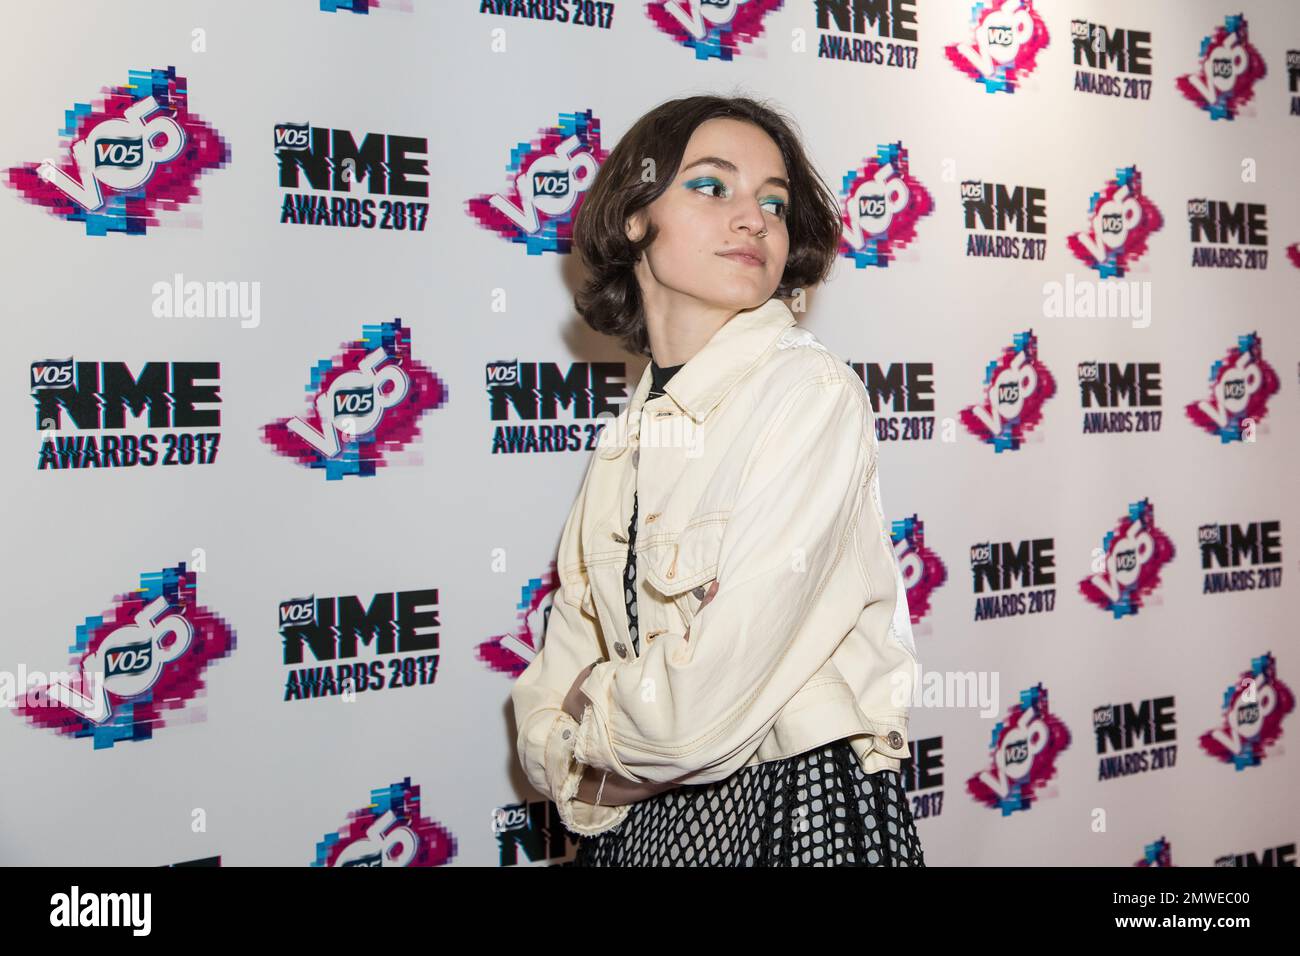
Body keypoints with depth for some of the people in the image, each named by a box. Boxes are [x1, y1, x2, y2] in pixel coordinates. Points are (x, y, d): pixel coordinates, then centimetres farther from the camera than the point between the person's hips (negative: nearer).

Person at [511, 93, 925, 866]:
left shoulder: (811, 391, -16)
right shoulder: (634, 430, 4)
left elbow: (704, 711, -23)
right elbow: (551, 700, 4)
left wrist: (589, 720, -5)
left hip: (797, 814, -6)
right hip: (637, 822, 6)